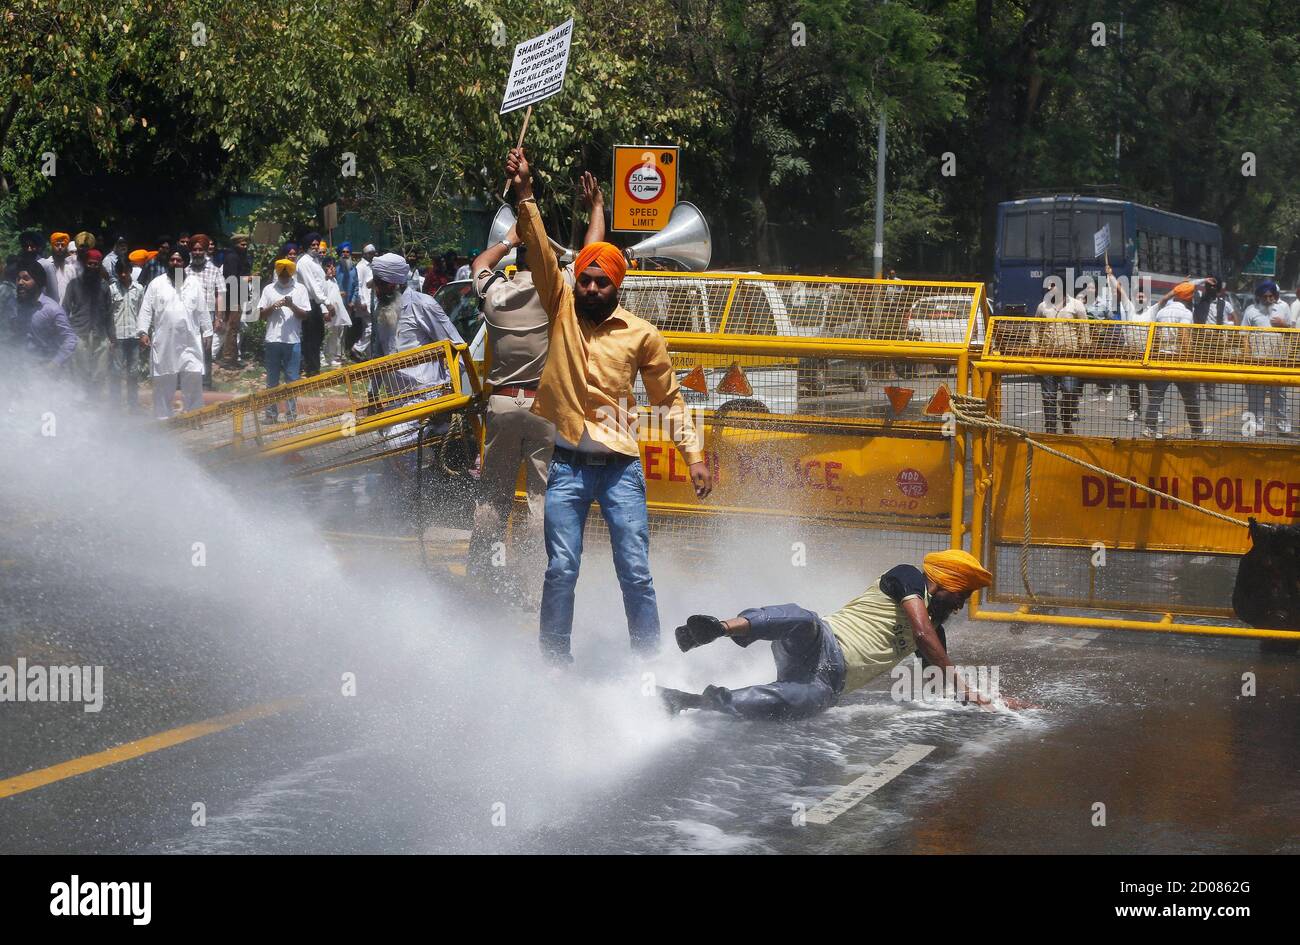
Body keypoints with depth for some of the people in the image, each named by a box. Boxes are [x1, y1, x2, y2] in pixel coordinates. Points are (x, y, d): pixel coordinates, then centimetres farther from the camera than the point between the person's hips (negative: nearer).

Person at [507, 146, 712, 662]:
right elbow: (540, 251, -4)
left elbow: (669, 398, 8)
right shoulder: (562, 311, 5)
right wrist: (525, 195, -15)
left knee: (636, 574, -1)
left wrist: (694, 455, 0)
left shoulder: (642, 334, 3)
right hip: (568, 465, 1)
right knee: (560, 571, -3)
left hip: (621, 467, 0)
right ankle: (554, 663, 7)